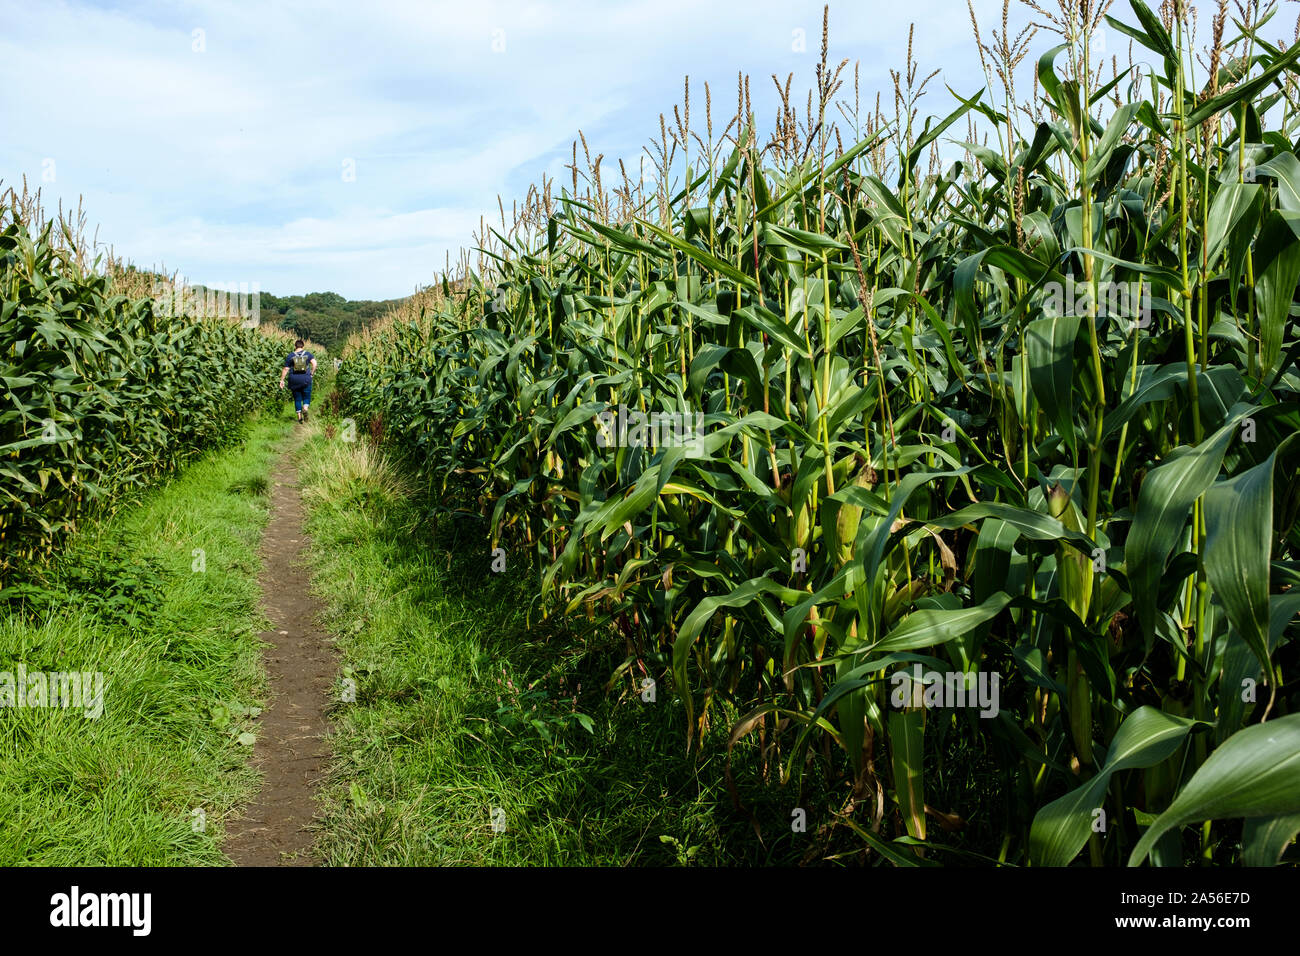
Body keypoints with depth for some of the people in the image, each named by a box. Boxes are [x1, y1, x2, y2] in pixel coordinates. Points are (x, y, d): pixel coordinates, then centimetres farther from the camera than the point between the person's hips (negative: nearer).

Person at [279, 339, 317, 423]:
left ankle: (299, 417, 7)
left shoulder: (290, 356, 2)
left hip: (294, 379, 0)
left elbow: (285, 369, 1)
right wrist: (312, 373, -1)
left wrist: (282, 380, 6)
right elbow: (314, 363, -11)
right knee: (306, 397, 8)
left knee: (297, 399, 11)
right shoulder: (308, 354, 3)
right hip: (306, 379, 0)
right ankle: (305, 409, -23)